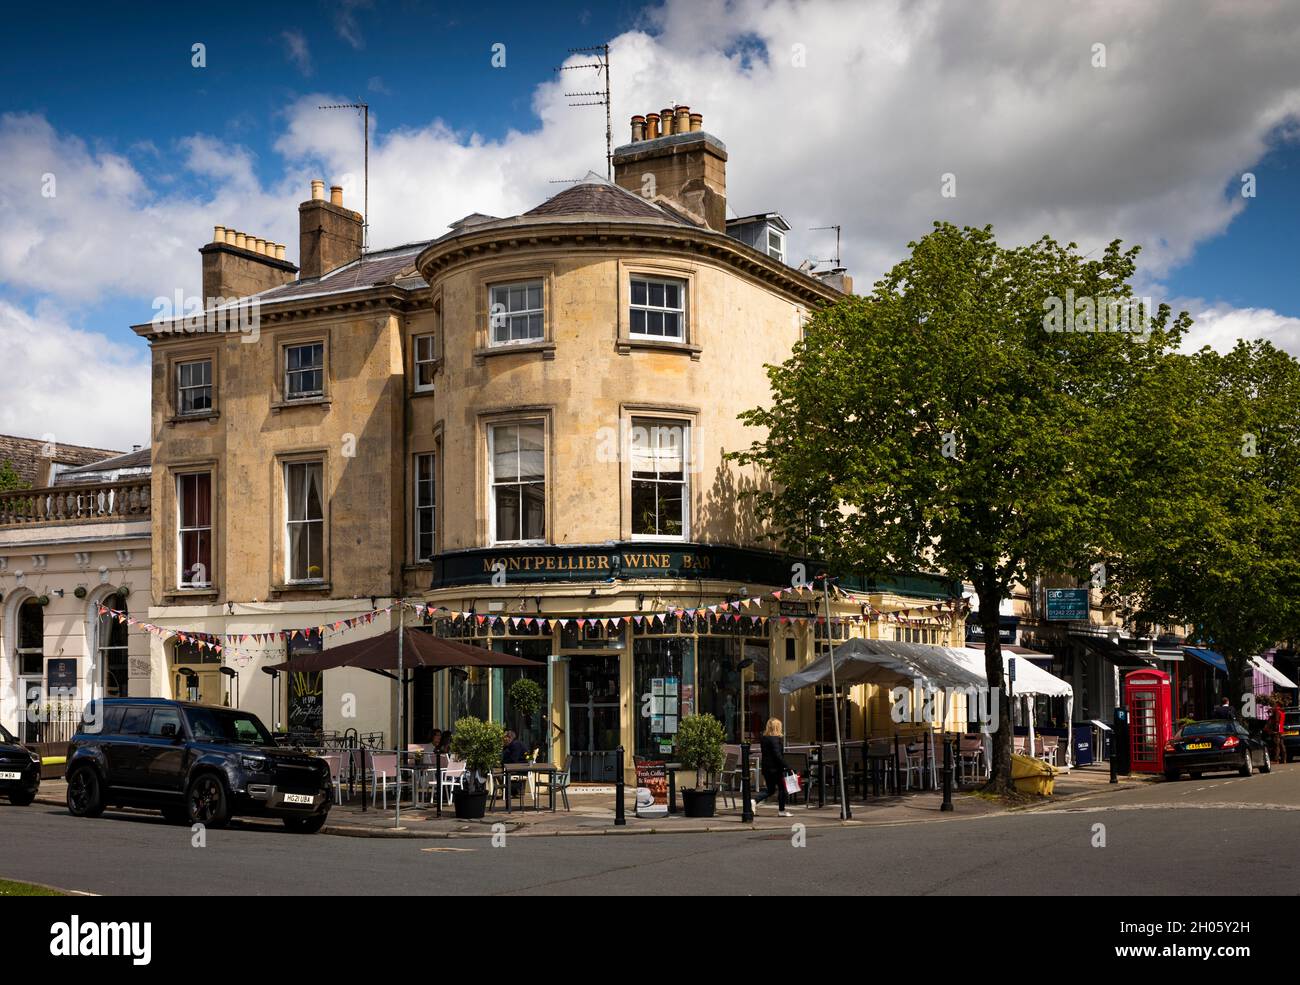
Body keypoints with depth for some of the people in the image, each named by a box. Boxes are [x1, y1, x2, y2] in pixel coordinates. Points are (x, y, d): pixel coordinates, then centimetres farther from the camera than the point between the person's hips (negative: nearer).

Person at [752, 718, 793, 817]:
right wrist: (786, 766, -18)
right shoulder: (775, 739, -17)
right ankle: (781, 811, 12)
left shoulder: (763, 738, 8)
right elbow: (778, 755, -21)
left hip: (766, 768, 8)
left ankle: (755, 801, -5)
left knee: (770, 790, 15)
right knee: (782, 788, 7)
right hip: (775, 768, -8)